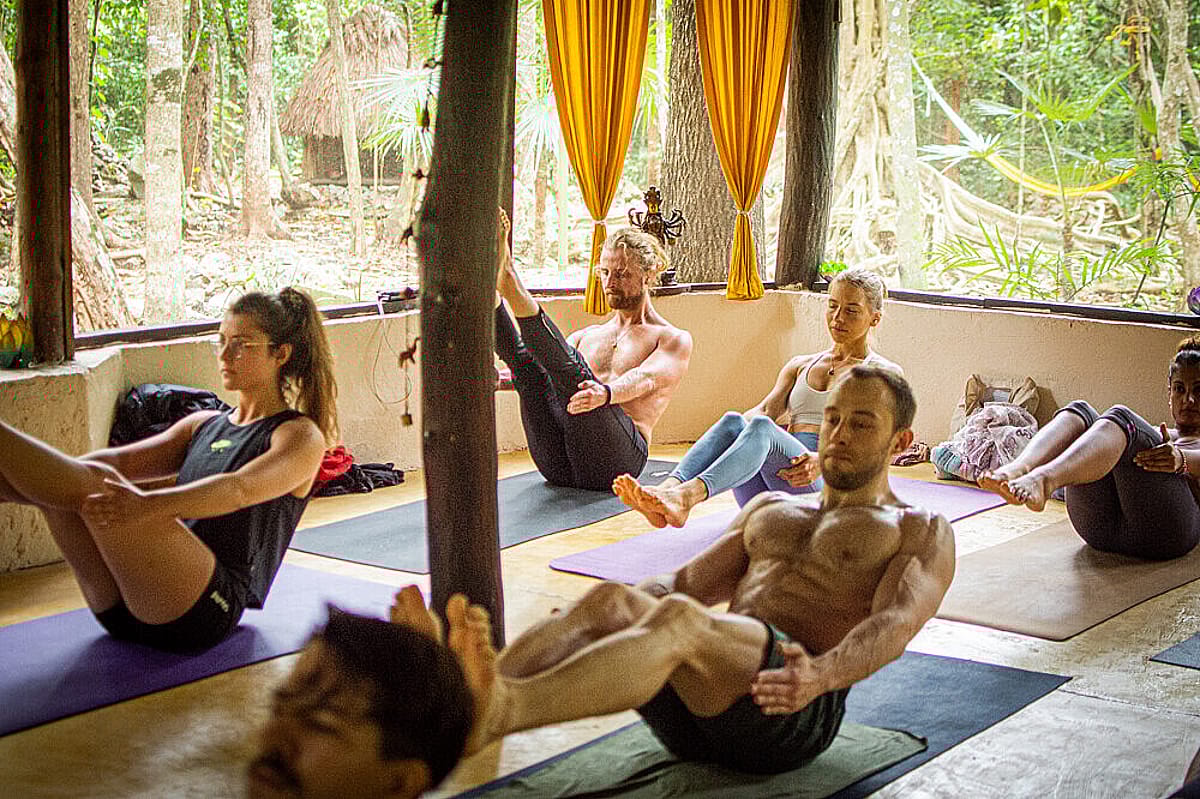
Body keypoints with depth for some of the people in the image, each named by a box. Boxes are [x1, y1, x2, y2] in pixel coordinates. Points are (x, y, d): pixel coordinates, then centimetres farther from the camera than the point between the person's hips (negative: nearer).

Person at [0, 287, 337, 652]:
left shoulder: (301, 436, 5)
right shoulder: (203, 425, 29)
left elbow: (239, 490, -17)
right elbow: (120, 460, 13)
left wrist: (148, 506, -36)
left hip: (208, 606, -7)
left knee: (91, 482, -28)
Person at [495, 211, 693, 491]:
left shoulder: (674, 340, 13)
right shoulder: (586, 337, 32)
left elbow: (645, 379, -9)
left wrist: (606, 394, -33)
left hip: (615, 461, -5)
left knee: (576, 375, -31)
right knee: (527, 360, -18)